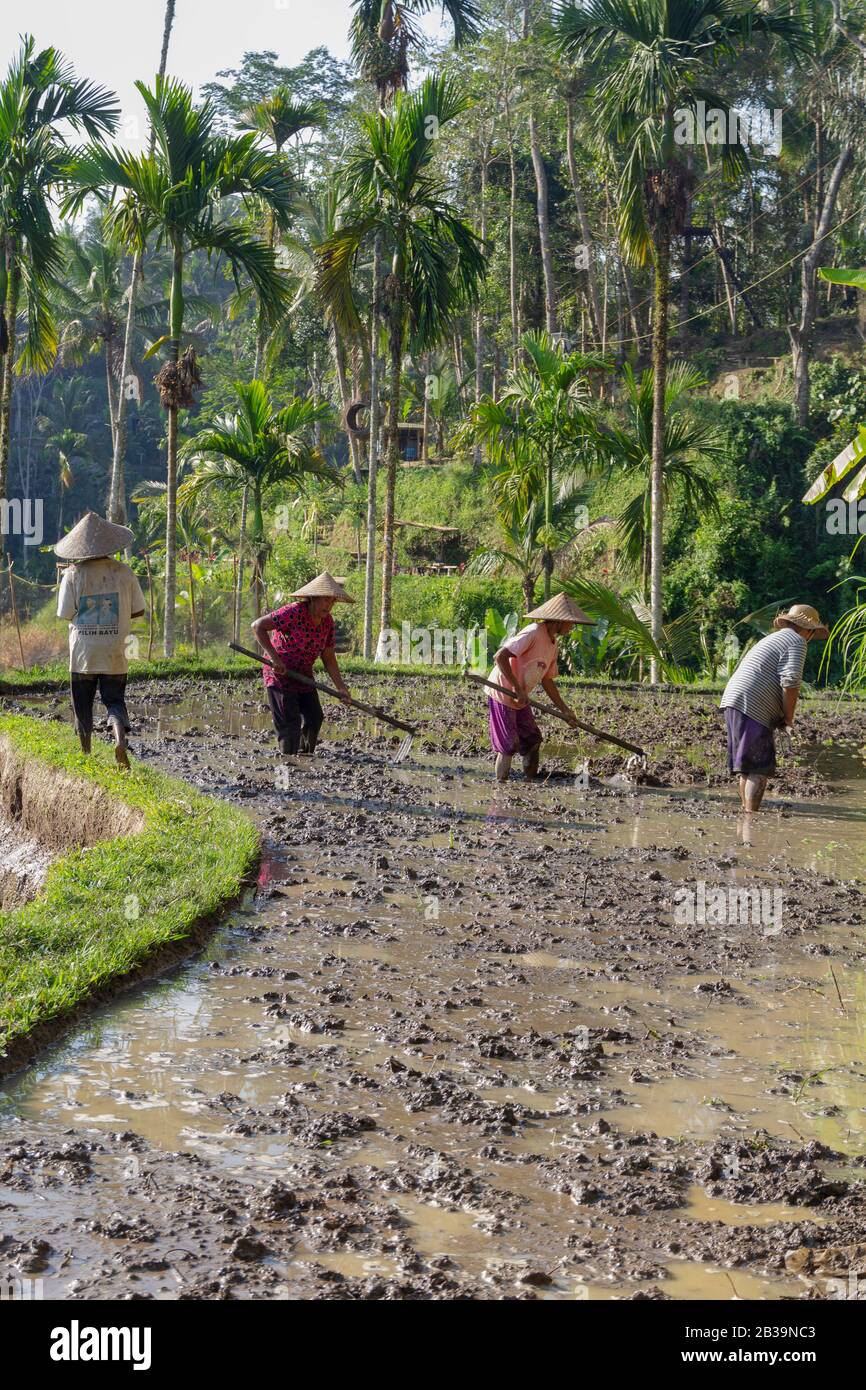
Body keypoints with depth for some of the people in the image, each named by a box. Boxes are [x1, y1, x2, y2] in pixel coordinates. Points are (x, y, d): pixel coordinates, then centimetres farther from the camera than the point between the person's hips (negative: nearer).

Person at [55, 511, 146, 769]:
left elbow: (66, 614, -5)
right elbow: (138, 611, 2)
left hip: (82, 652, -1)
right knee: (114, 700, 9)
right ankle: (120, 737, -18)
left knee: (82, 704, 12)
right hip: (115, 653, 1)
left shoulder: (73, 575, -8)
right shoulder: (123, 572, -4)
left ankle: (85, 753, 17)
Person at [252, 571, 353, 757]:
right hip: (279, 674, -8)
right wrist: (274, 657, -28)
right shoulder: (294, 612, -24)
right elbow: (258, 626, -25)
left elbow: (329, 658, 3)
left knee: (315, 718, 11)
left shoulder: (327, 622, -1)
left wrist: (340, 686, -6)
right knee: (289, 724, -9)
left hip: (303, 675, 8)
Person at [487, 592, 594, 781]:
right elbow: (500, 657, -28)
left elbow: (547, 680, 15)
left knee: (532, 740, 10)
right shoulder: (533, 634, -21)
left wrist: (564, 709, 11)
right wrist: (518, 689, -27)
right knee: (509, 746, -6)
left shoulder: (552, 643, 9)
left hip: (520, 700, 9)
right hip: (502, 694, -9)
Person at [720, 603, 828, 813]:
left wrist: (780, 717, 22)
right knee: (759, 769, -10)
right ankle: (751, 817, -15)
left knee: (747, 768, 17)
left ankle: (746, 811, 24)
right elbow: (790, 682, -16)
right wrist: (789, 719, -5)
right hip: (752, 709, -10)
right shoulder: (797, 642, -4)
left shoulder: (772, 639, 28)